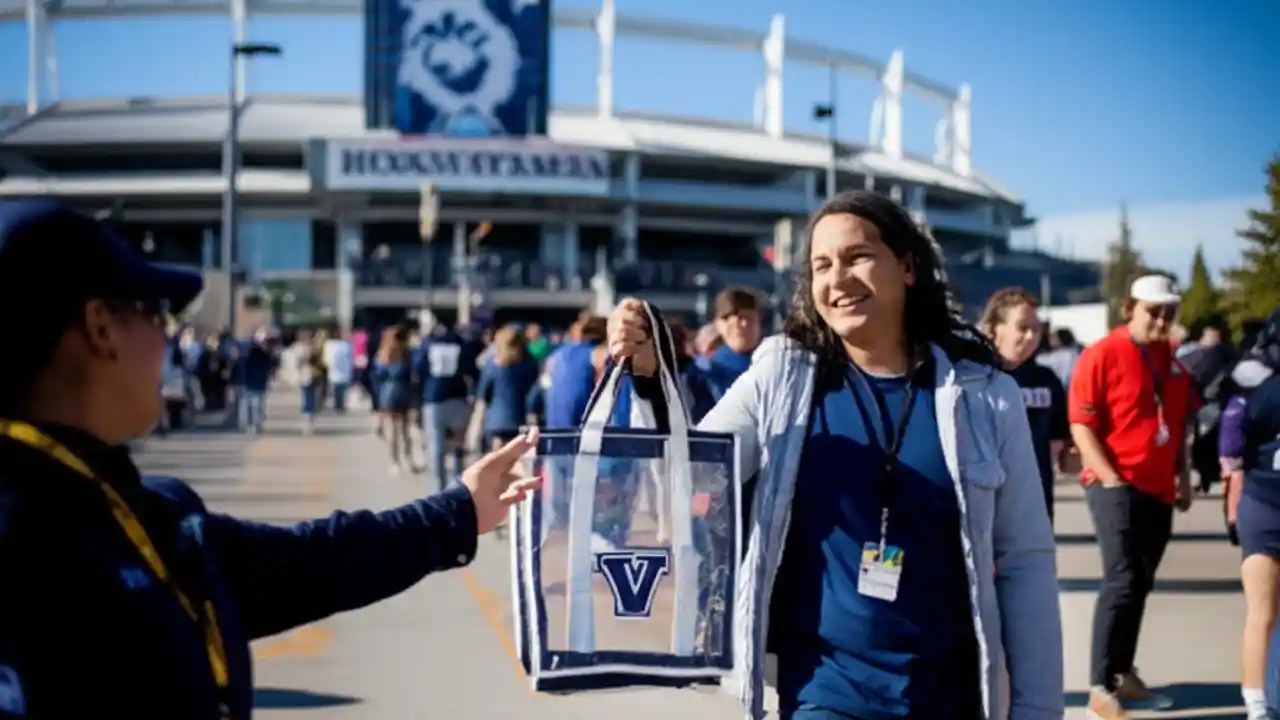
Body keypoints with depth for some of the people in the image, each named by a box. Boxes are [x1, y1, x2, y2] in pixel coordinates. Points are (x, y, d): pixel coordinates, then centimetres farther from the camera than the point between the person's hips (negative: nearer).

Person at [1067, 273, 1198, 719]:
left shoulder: (1171, 361, 12)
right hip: (1117, 487, -7)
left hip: (1159, 490, 7)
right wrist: (1111, 479, -18)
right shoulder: (1102, 355, -10)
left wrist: (1182, 476, 15)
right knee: (1122, 582, -13)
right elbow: (1081, 424, -13)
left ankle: (1124, 674, 25)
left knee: (1139, 585, 13)